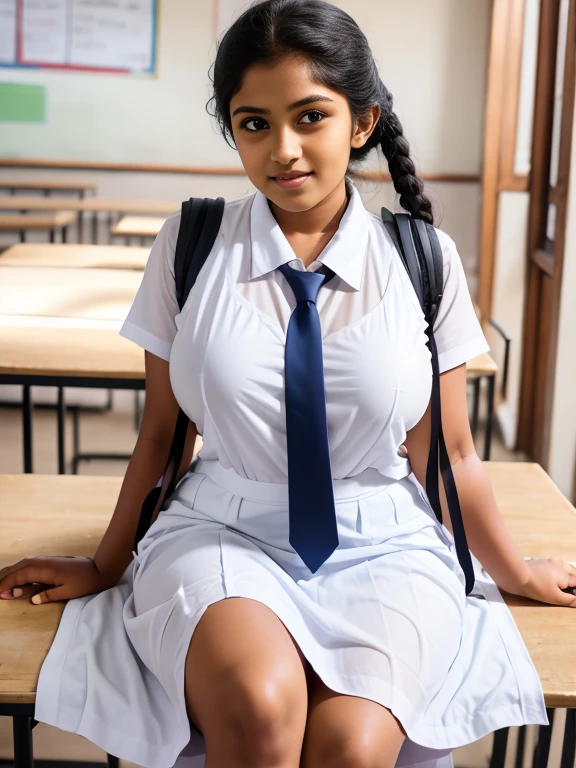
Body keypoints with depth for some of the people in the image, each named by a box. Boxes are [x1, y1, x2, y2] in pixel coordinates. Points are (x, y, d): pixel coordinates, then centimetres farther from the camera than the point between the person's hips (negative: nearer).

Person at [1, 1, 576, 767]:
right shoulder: (189, 245, -3)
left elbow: (448, 456, 7)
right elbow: (161, 431, 6)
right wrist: (106, 565, 13)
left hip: (381, 545, 1)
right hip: (223, 532, 0)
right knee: (258, 704, -32)